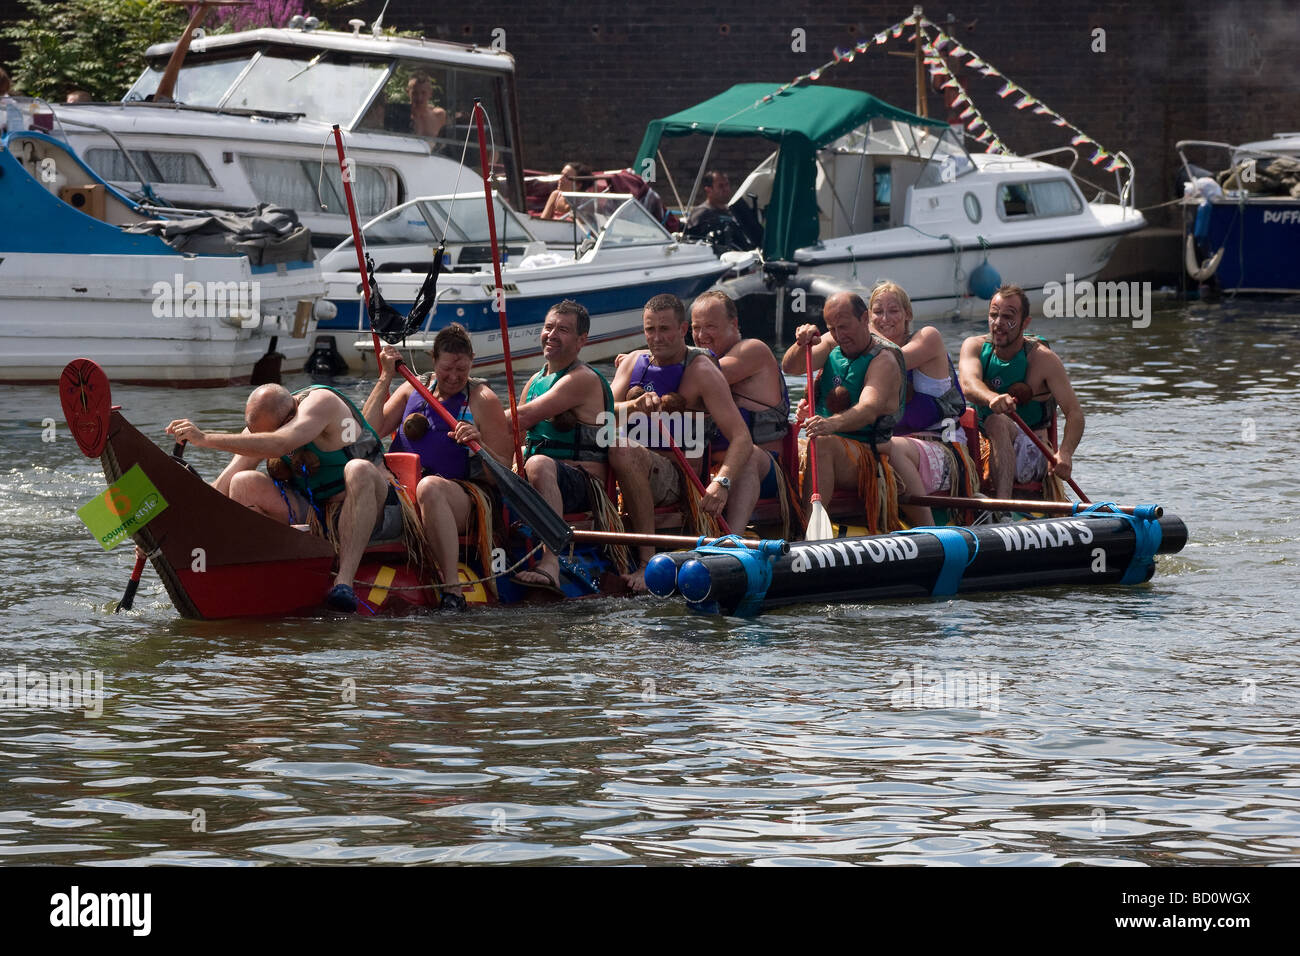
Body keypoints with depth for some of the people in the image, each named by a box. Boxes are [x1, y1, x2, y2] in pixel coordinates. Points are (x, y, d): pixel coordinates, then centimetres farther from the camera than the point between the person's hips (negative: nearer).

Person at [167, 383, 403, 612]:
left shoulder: (320, 402, -23)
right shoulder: (260, 424, -3)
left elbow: (279, 444, -40)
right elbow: (220, 488, -4)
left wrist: (205, 439, -41)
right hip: (312, 515, 6)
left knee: (358, 470, -39)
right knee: (243, 484, -15)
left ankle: (344, 580, -48)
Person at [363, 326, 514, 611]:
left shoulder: (482, 400, 5)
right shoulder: (414, 388, 17)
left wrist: (479, 445, -19)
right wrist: (385, 378, 4)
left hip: (464, 497, -4)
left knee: (429, 487, -40)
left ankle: (452, 588, -42)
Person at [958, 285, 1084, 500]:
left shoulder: (1042, 359, -5)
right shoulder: (975, 346, 3)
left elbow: (1074, 413, -12)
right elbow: (968, 385, -20)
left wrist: (1065, 453, -33)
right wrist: (992, 398, -45)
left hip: (1032, 454, -4)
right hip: (984, 447, 4)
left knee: (996, 422, -33)